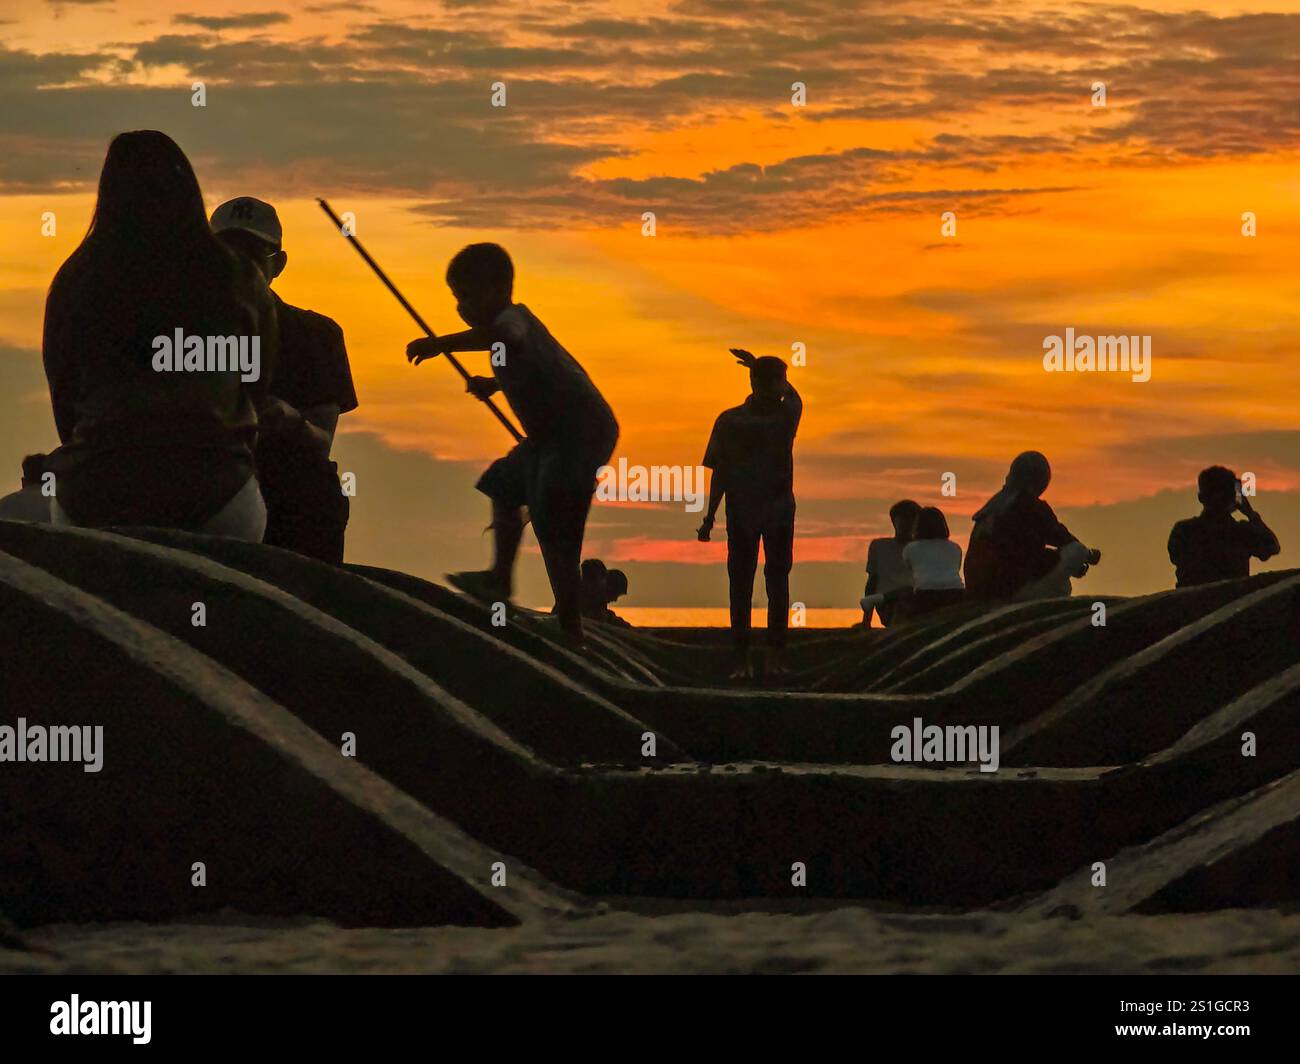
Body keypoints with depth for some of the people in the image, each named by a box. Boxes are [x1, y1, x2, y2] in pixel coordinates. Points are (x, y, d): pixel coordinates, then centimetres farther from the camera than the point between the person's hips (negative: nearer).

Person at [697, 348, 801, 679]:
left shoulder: (729, 422, -6)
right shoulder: (786, 417, -6)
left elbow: (719, 475, -5)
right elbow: (793, 395, 19)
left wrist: (710, 518, 1)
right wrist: (757, 364, 21)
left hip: (741, 514, 0)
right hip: (779, 512, 0)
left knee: (741, 586, 1)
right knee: (777, 583, 5)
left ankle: (741, 660, -2)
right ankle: (775, 656, 0)